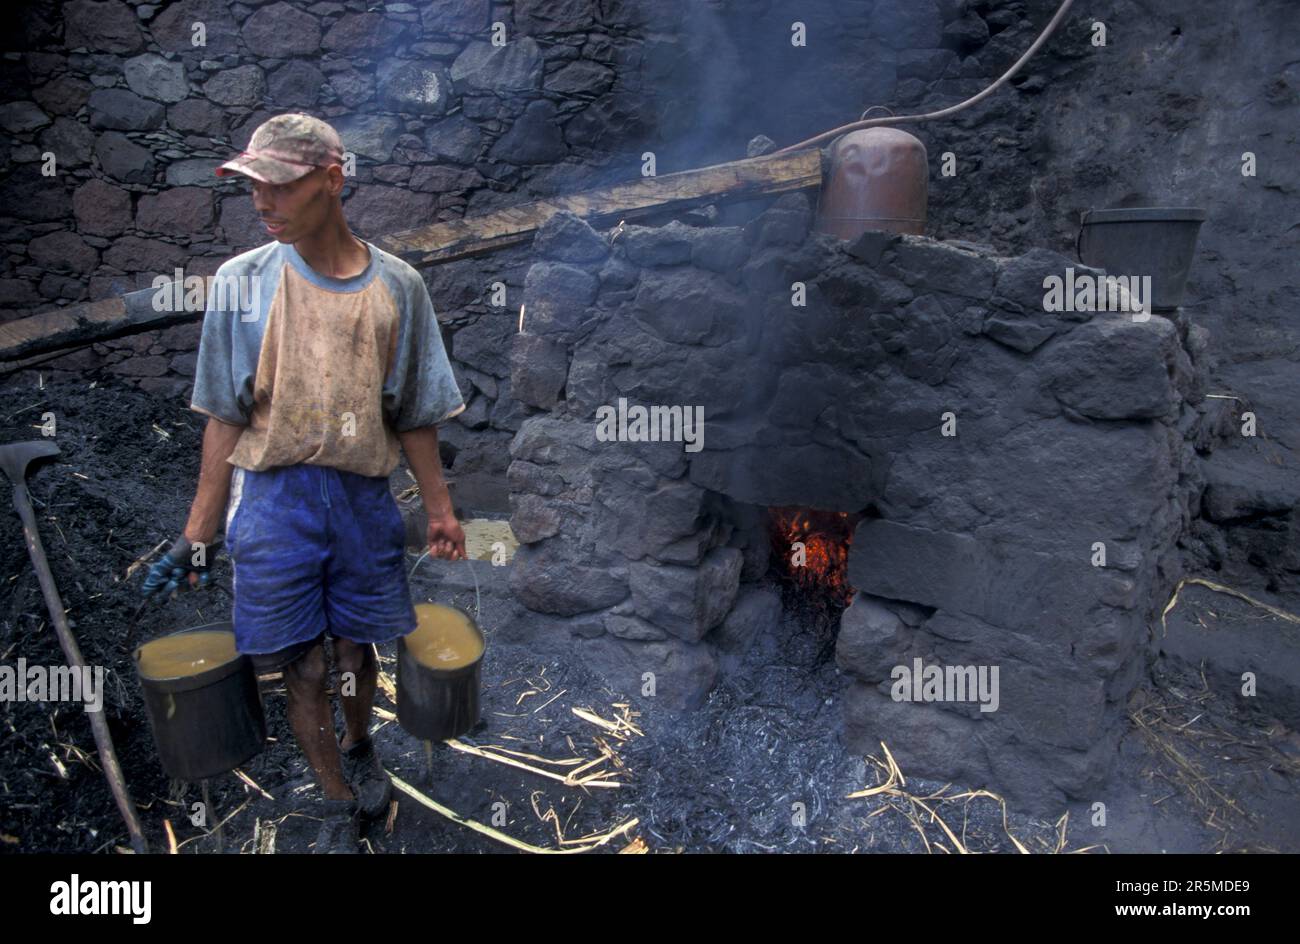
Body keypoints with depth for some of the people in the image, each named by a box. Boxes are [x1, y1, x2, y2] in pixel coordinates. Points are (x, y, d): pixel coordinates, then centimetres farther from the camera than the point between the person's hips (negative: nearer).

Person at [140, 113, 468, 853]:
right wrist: (198, 533, 0)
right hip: (274, 496, 0)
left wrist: (440, 508, 5)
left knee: (358, 648, 14)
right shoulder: (242, 283, -3)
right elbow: (225, 418, 0)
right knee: (303, 667, 6)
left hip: (364, 496, 1)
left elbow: (414, 417, 3)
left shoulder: (397, 286, -2)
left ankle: (360, 747, 46)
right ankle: (339, 803, 29)